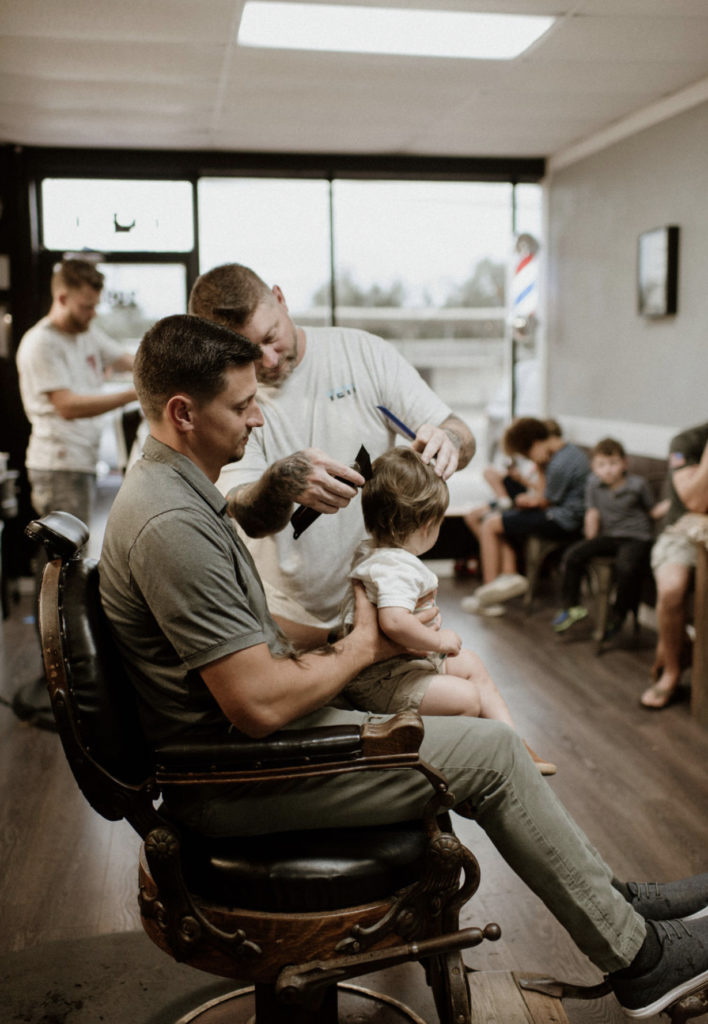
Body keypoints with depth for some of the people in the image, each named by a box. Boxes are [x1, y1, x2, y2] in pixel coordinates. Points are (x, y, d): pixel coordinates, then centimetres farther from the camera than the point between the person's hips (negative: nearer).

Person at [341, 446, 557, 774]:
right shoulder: (396, 567, -26)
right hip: (379, 681, -11)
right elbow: (394, 621, -43)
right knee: (466, 697, -21)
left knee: (471, 664, 17)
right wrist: (439, 640, -27)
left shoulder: (369, 550, 8)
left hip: (404, 661, 12)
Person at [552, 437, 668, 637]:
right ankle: (571, 606, -1)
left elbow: (653, 511, 5)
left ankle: (617, 615, -10)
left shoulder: (637, 484, -4)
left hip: (636, 537, -4)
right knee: (573, 555, -15)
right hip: (607, 536, 4)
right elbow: (592, 514, 7)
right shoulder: (594, 483, 3)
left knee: (626, 566, -33)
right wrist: (590, 543, 4)